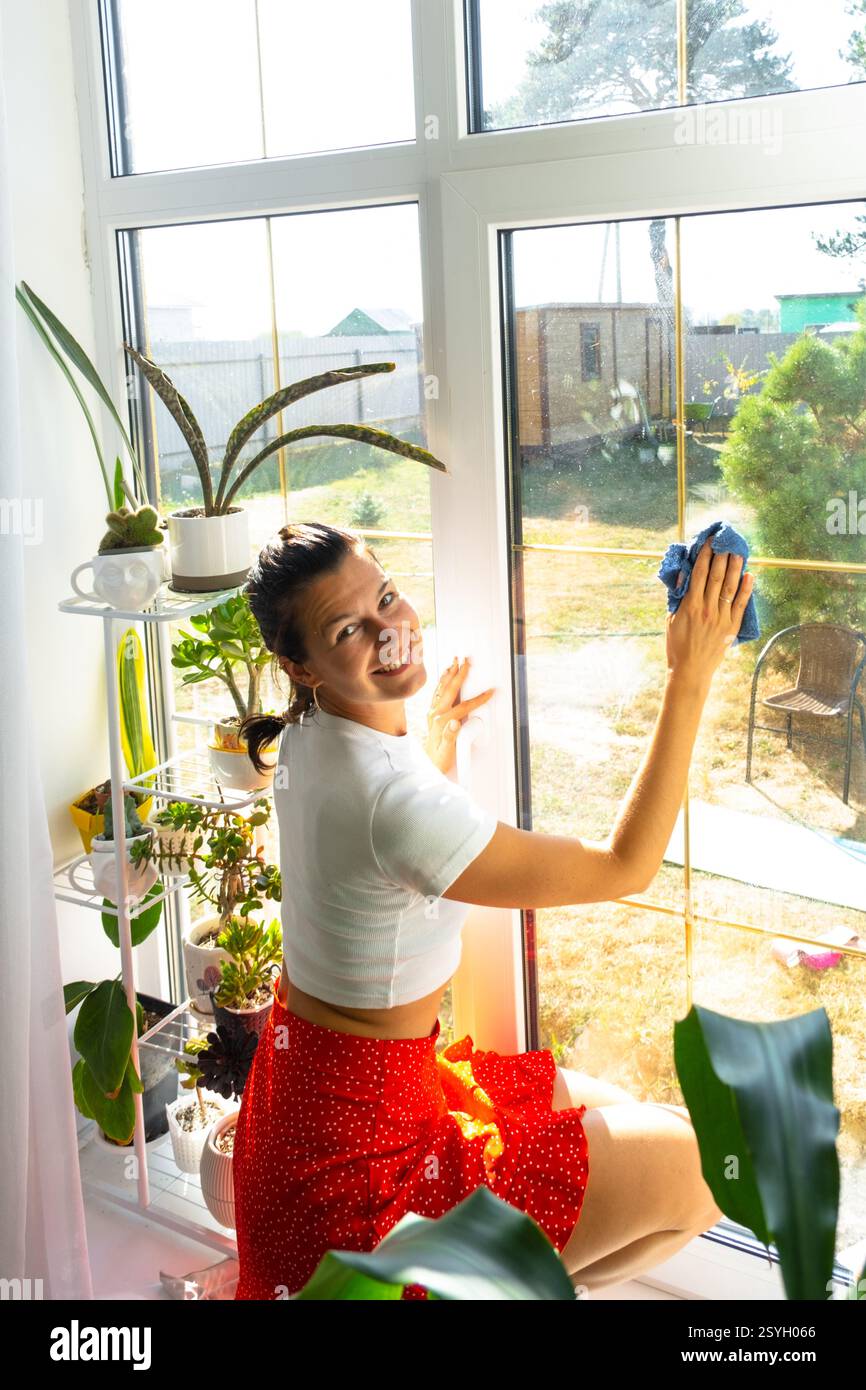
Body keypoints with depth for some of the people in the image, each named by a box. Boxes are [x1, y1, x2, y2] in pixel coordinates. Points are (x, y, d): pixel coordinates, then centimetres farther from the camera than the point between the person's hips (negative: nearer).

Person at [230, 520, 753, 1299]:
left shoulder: (310, 732, -4)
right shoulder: (392, 798, -33)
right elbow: (624, 868, -24)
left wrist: (440, 736, 30)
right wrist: (691, 678, -23)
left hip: (313, 1074, 9)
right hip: (368, 1142, -9)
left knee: (610, 1111, 21)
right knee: (700, 1168, -3)